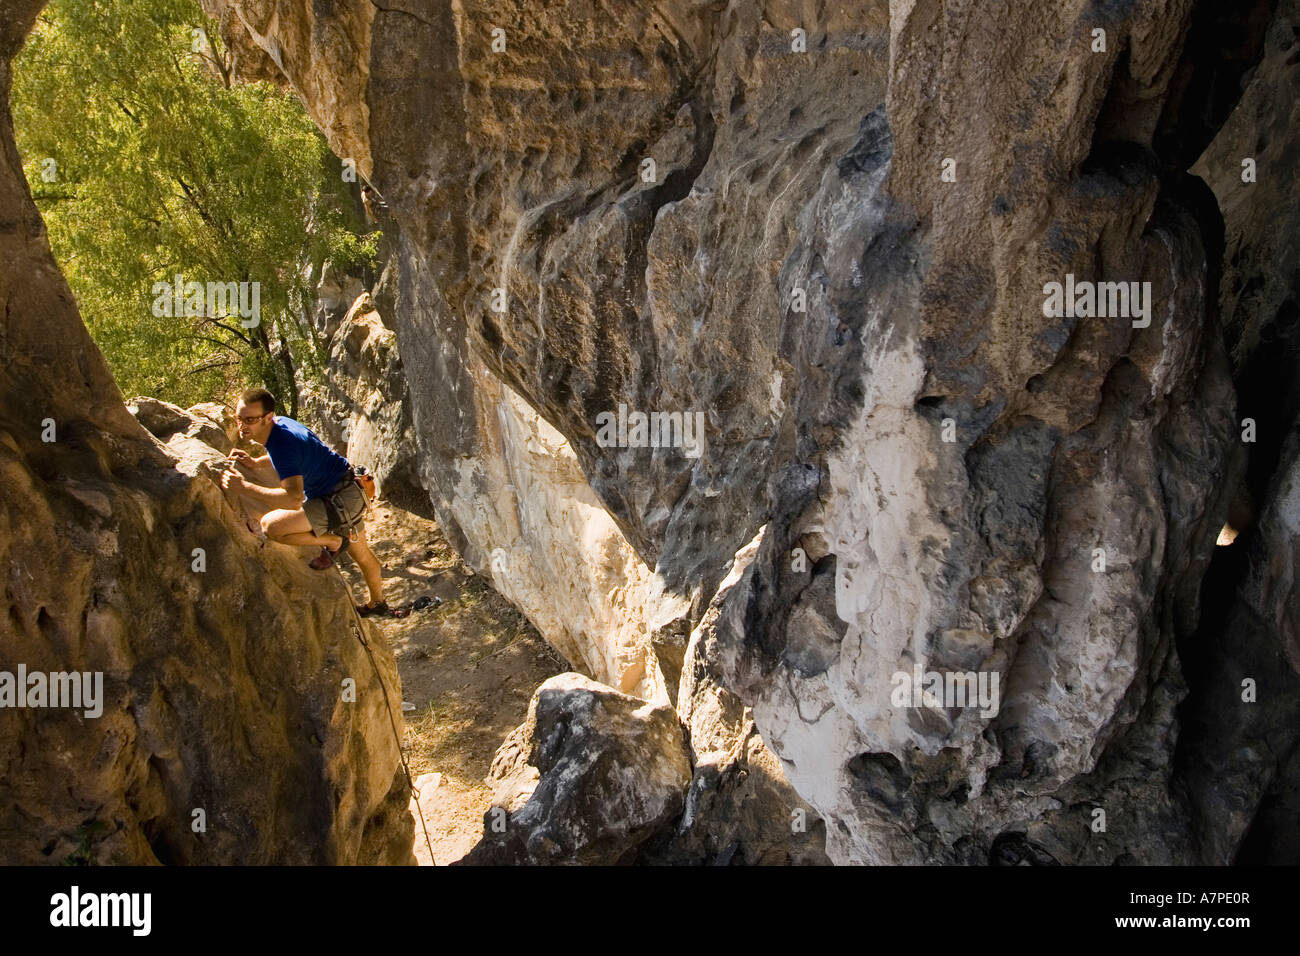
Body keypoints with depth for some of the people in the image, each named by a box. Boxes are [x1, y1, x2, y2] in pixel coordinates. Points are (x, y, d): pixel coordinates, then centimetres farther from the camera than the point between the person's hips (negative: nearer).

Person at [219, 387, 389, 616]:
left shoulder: (283, 443, -27)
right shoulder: (281, 423, 3)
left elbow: (294, 498, -39)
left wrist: (244, 488, -35)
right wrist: (253, 463, 6)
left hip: (340, 500, -10)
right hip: (352, 492, 10)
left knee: (272, 526, -24)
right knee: (361, 553, 29)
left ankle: (333, 542, -3)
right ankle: (377, 602, 51)